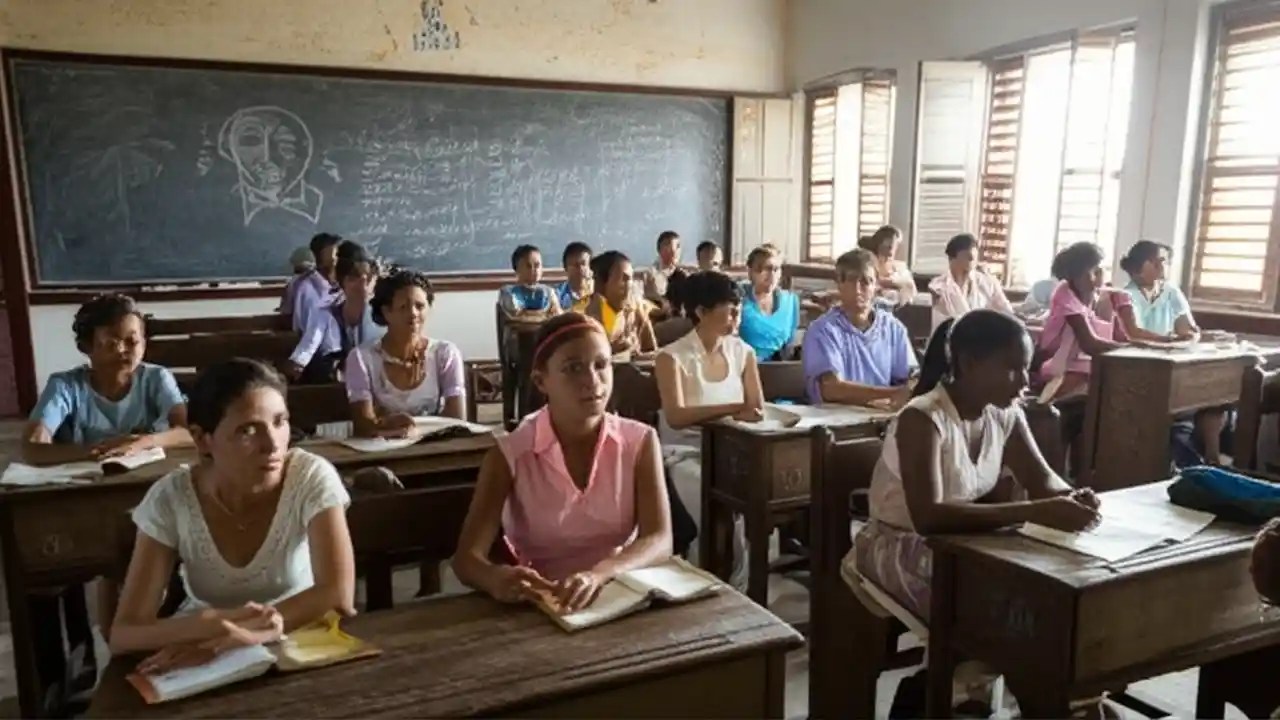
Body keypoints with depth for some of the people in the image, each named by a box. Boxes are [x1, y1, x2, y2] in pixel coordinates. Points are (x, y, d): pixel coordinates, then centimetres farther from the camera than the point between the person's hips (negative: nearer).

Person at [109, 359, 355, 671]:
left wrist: (242, 632, -36)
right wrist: (215, 625, -38)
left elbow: (339, 595, -25)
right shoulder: (170, 498, -15)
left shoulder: (312, 476, -18)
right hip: (202, 657, 0)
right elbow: (122, 633, -19)